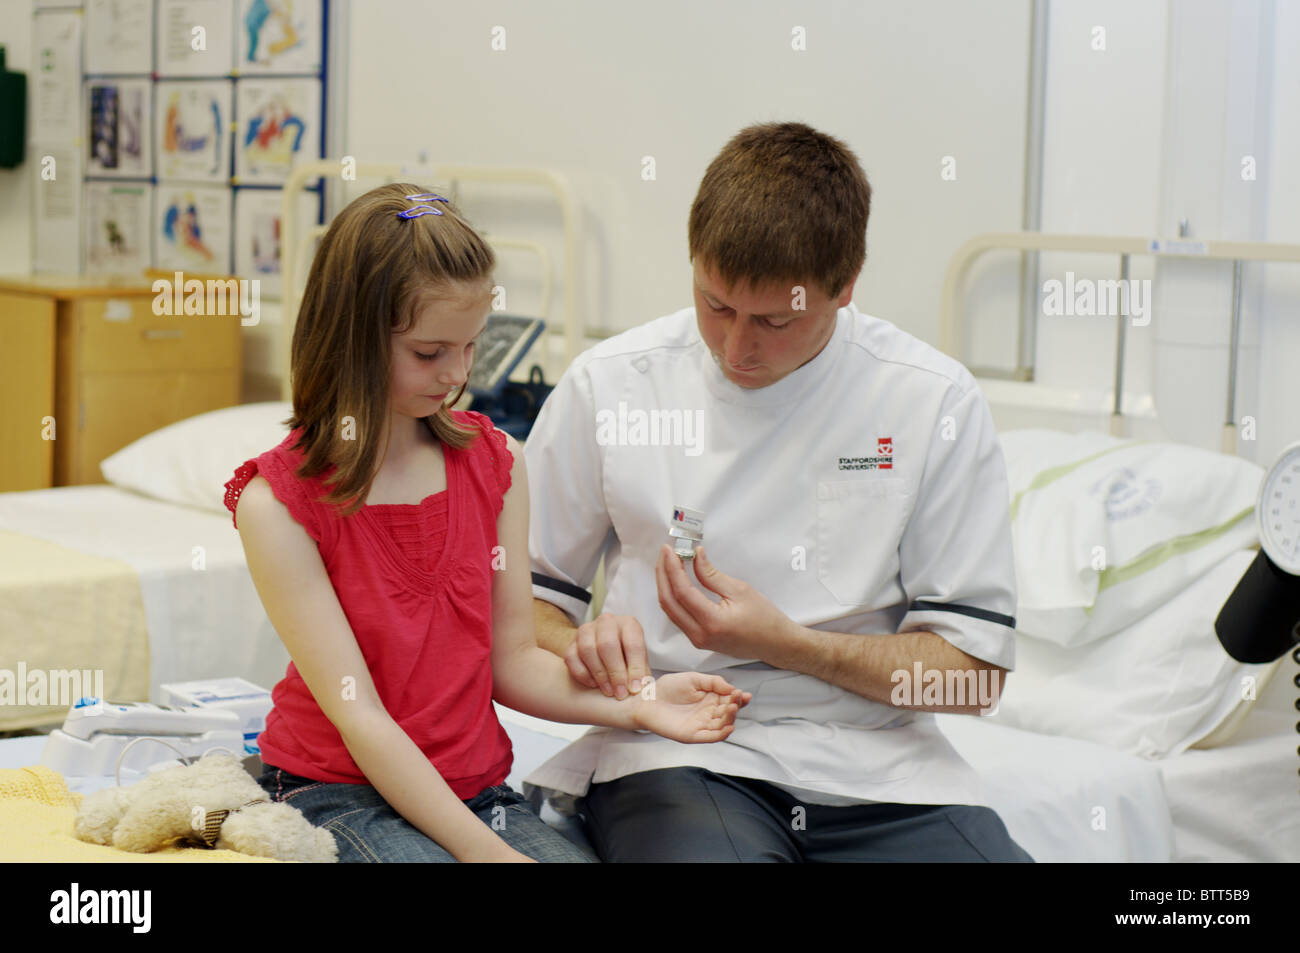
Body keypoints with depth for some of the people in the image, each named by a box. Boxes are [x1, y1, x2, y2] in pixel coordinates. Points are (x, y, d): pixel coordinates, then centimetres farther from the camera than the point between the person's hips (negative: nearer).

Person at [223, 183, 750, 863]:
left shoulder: (493, 462, 4)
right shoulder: (278, 502, -12)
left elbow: (511, 660, 6)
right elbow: (359, 716, -16)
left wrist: (635, 705, -12)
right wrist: (486, 851, -22)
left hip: (478, 788, 4)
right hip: (340, 796, -4)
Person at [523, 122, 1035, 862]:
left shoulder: (937, 403, 1)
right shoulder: (608, 385, 4)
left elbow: (975, 670, 2)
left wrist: (785, 643, -11)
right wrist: (583, 644, -11)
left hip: (876, 762, 2)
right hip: (673, 752, -1)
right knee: (707, 853, -37)